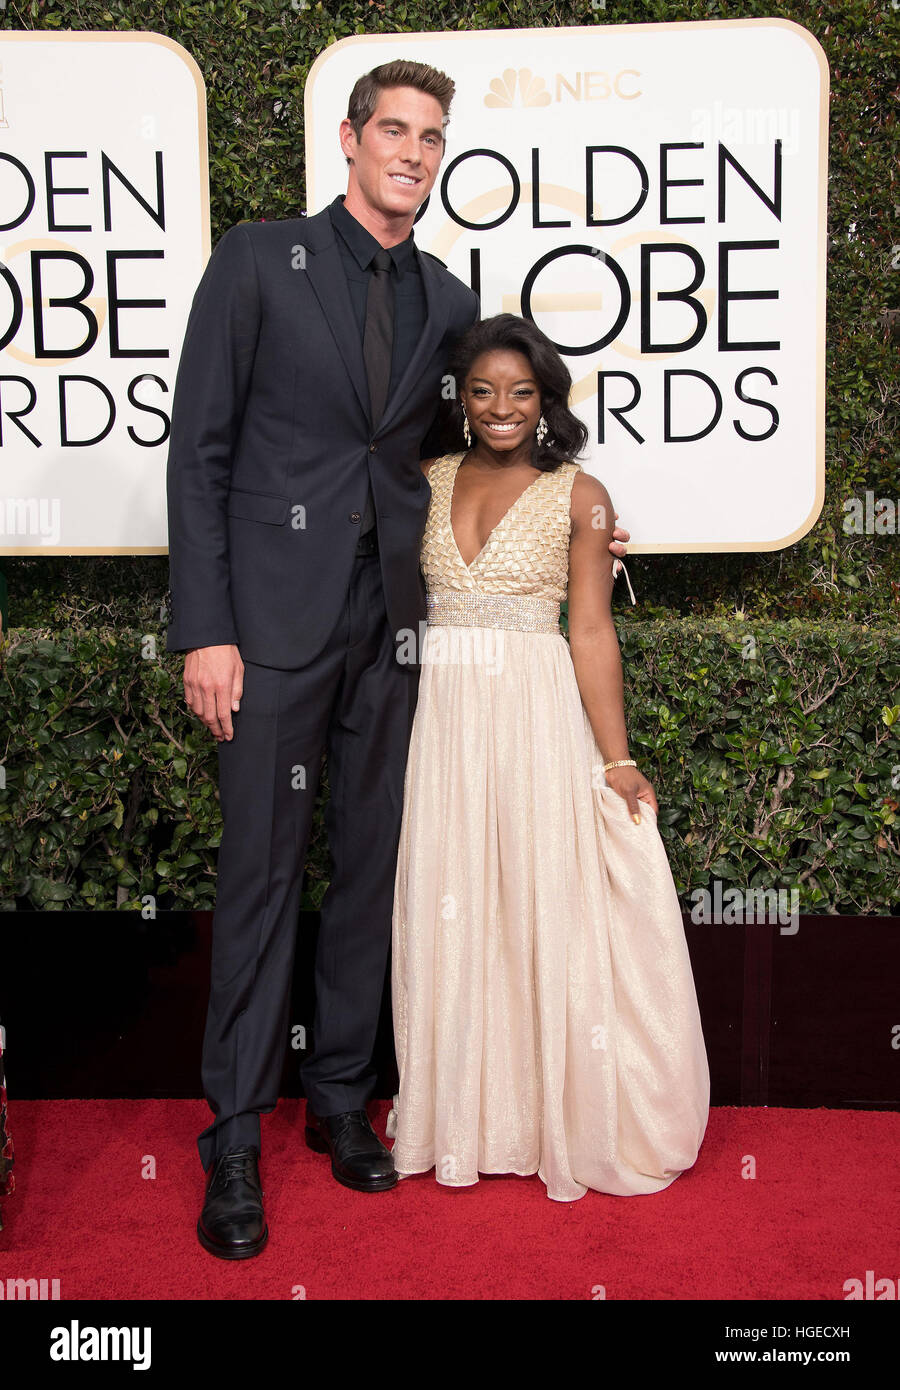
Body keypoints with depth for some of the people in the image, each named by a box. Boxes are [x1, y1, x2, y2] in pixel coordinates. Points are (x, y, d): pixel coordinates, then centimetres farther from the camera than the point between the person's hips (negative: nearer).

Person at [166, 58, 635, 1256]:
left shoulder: (447, 301, 11)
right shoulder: (258, 261, -1)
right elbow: (199, 448, -5)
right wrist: (204, 629, -11)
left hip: (388, 621, 4)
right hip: (277, 616, -4)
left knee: (370, 867, 10)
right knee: (261, 873, 0)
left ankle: (341, 1095, 27)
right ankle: (235, 1138, 14)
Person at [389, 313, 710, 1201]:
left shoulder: (578, 496, 0)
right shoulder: (429, 481, 9)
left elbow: (592, 633, -4)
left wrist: (616, 760, -8)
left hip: (536, 715, -3)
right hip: (444, 717, 3)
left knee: (545, 907, 2)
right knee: (449, 909, 8)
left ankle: (559, 1116, 20)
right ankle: (462, 1111, 24)